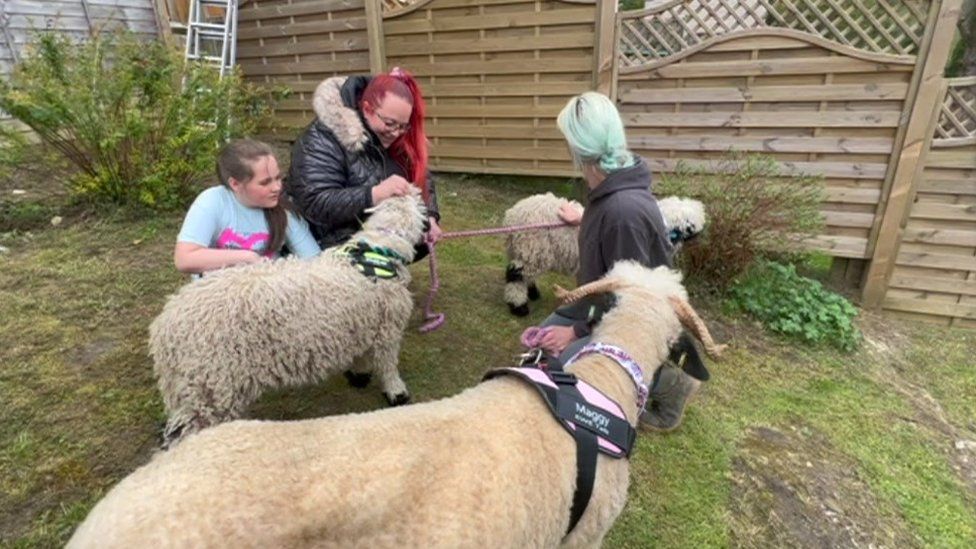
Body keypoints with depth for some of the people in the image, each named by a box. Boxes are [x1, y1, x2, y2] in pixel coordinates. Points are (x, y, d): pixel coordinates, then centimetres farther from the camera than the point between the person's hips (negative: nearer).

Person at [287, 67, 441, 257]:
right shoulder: (324, 140, -19)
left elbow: (422, 178, 6)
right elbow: (315, 204, -27)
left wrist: (429, 217, -13)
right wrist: (376, 194, -37)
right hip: (335, 243, -7)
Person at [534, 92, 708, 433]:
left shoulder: (625, 209, -34)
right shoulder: (608, 190, -6)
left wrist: (578, 332, -19)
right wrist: (583, 220, 34)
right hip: (606, 305, 9)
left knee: (566, 362, -20)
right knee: (546, 339, 12)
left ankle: (668, 381, 1)